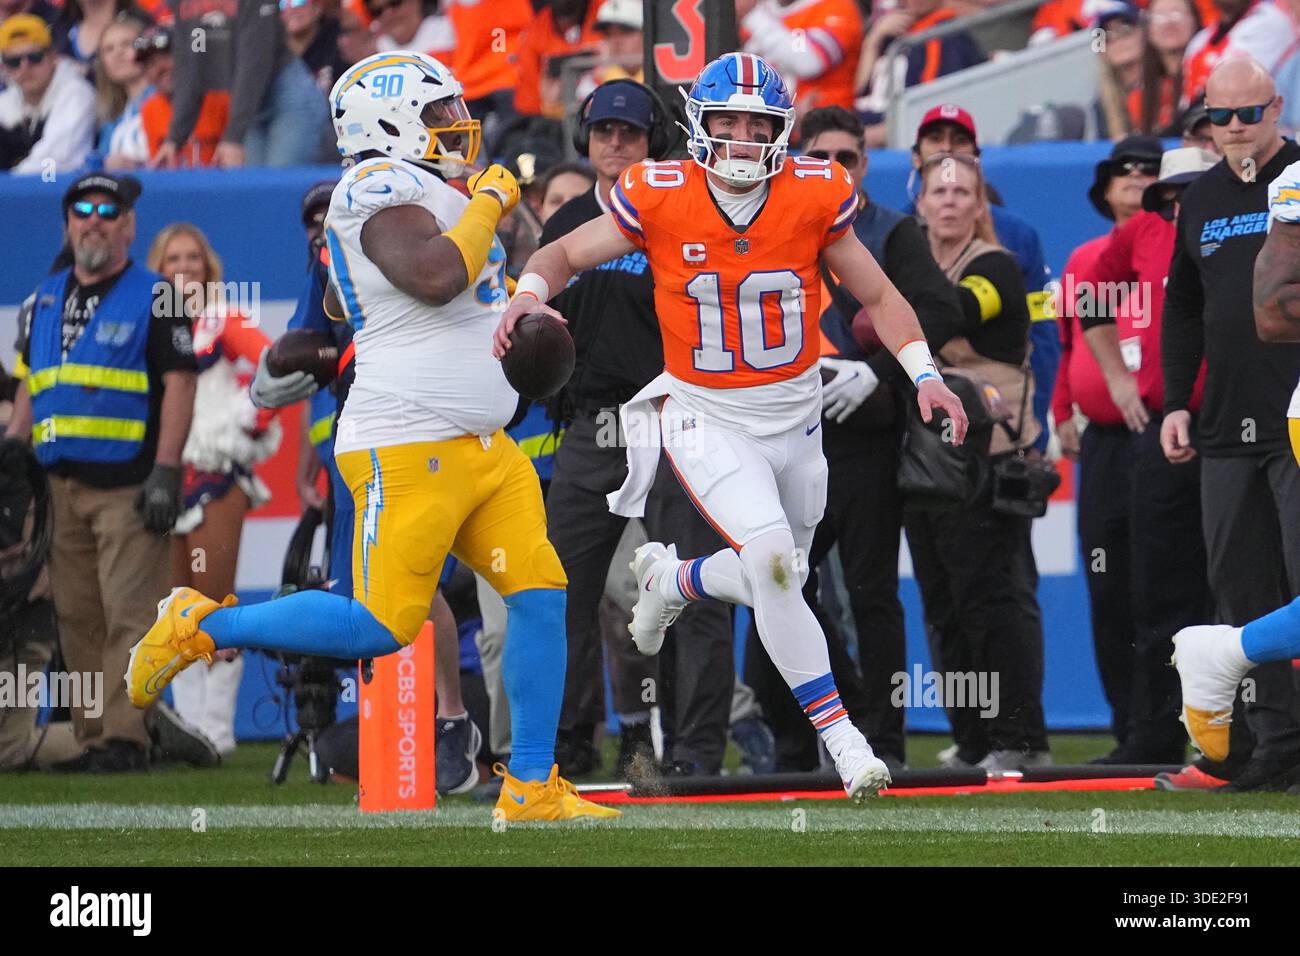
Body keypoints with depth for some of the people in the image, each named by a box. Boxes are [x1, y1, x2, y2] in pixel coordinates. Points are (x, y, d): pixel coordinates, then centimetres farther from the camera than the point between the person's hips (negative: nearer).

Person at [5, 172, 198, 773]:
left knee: (128, 614, -11)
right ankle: (90, 740, 9)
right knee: (75, 619, 5)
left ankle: (125, 739, -14)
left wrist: (166, 473, -13)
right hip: (59, 485, 6)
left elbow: (178, 384, -5)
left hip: (128, 486, -6)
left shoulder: (154, 297, 1)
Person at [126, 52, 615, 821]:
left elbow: (339, 302, 29)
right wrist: (488, 204, -15)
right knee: (382, 627, -9)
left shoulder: (423, 192, 17)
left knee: (540, 598, 1)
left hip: (482, 450, 10)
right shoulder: (382, 187, -13)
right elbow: (434, 278, -30)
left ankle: (532, 787, 5)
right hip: (409, 451, -10)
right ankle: (201, 627, 7)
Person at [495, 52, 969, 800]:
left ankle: (671, 579, 44)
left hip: (794, 415, 4)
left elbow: (879, 295, 1)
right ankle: (840, 737, -15)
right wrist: (532, 292, -22)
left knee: (776, 580, 12)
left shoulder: (815, 198, -9)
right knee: (771, 558, -22)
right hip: (707, 419, -3)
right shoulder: (659, 200, -13)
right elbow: (568, 254, -1)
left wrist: (925, 376, -10)